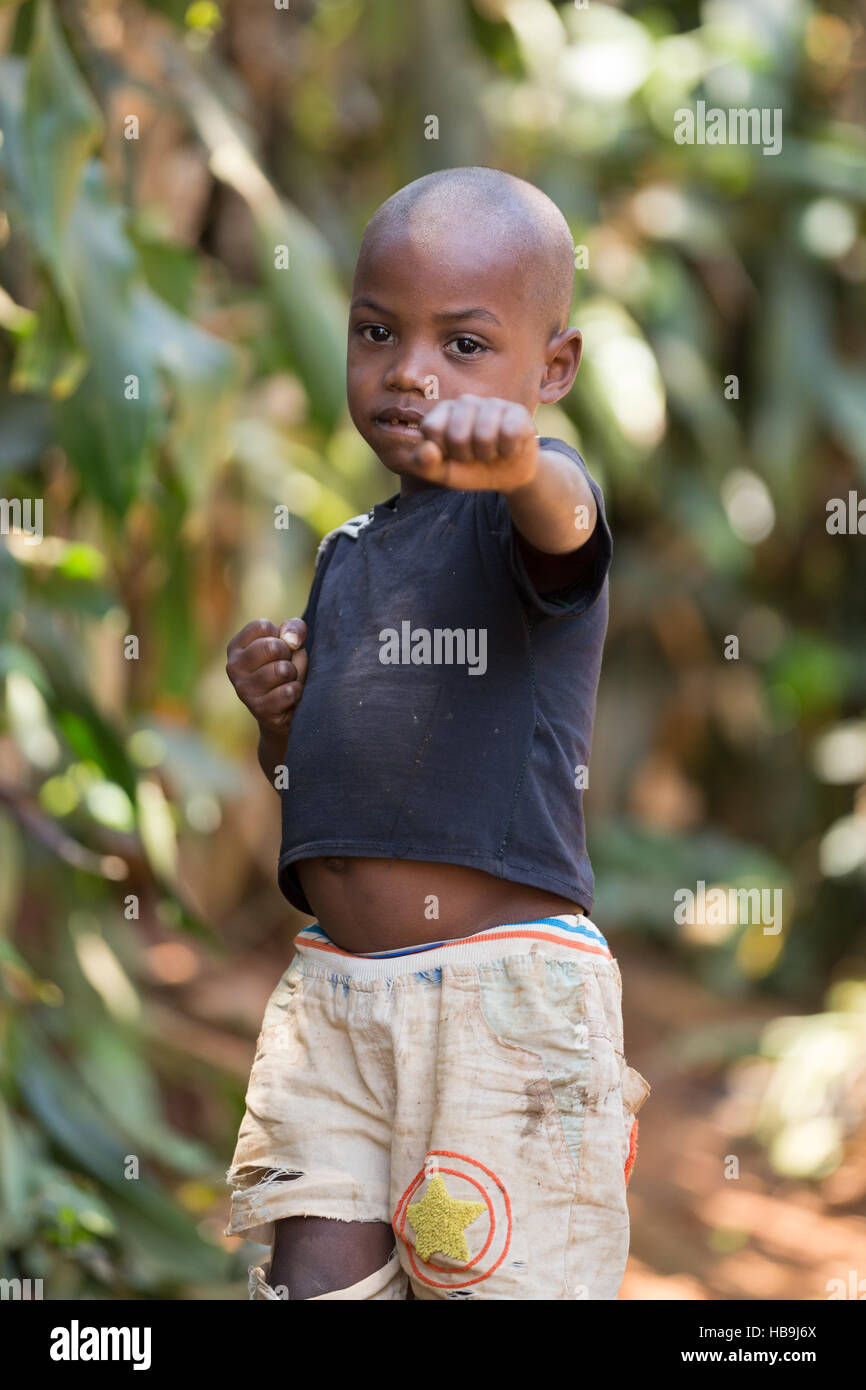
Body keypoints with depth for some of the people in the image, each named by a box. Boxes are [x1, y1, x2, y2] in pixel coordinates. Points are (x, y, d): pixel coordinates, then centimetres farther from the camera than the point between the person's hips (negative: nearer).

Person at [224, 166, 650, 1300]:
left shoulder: (533, 509, -5)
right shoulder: (348, 557, 17)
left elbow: (561, 518, -32)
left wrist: (511, 459, -55)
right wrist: (276, 712, 3)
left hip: (506, 991, -6)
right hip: (333, 992, 6)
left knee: (503, 1281, -2)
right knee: (315, 1274, 2)